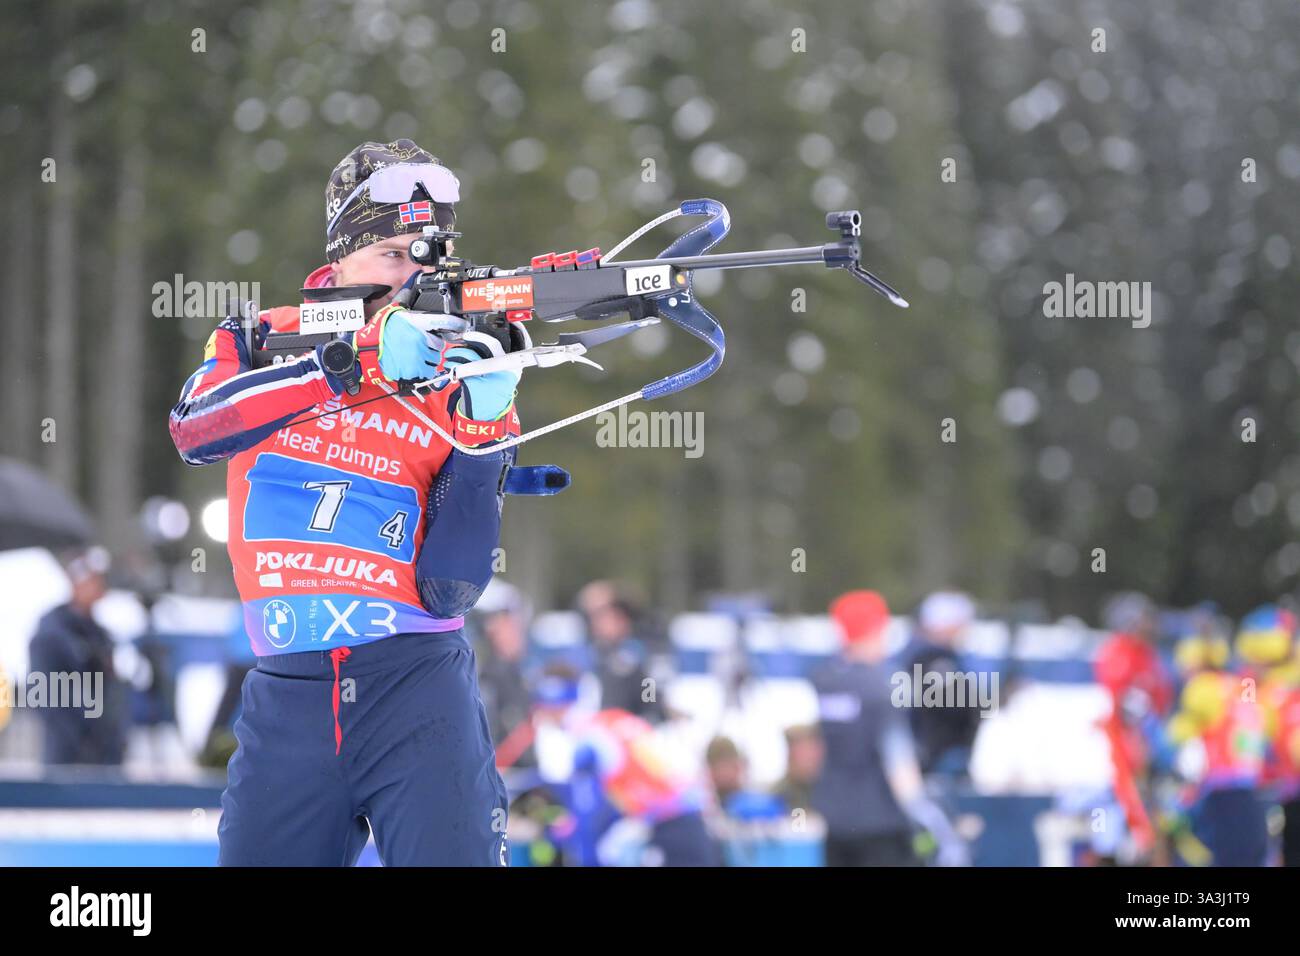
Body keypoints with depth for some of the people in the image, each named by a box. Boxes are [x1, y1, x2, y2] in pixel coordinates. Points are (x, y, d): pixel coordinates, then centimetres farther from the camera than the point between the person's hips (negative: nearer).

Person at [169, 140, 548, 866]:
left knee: (455, 857, -18)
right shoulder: (261, 342, 8)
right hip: (287, 696, 1)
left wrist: (483, 430, -16)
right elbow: (194, 430, -15)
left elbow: (448, 592, -4)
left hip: (416, 680, -1)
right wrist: (355, 360, -24)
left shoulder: (456, 381, 4)